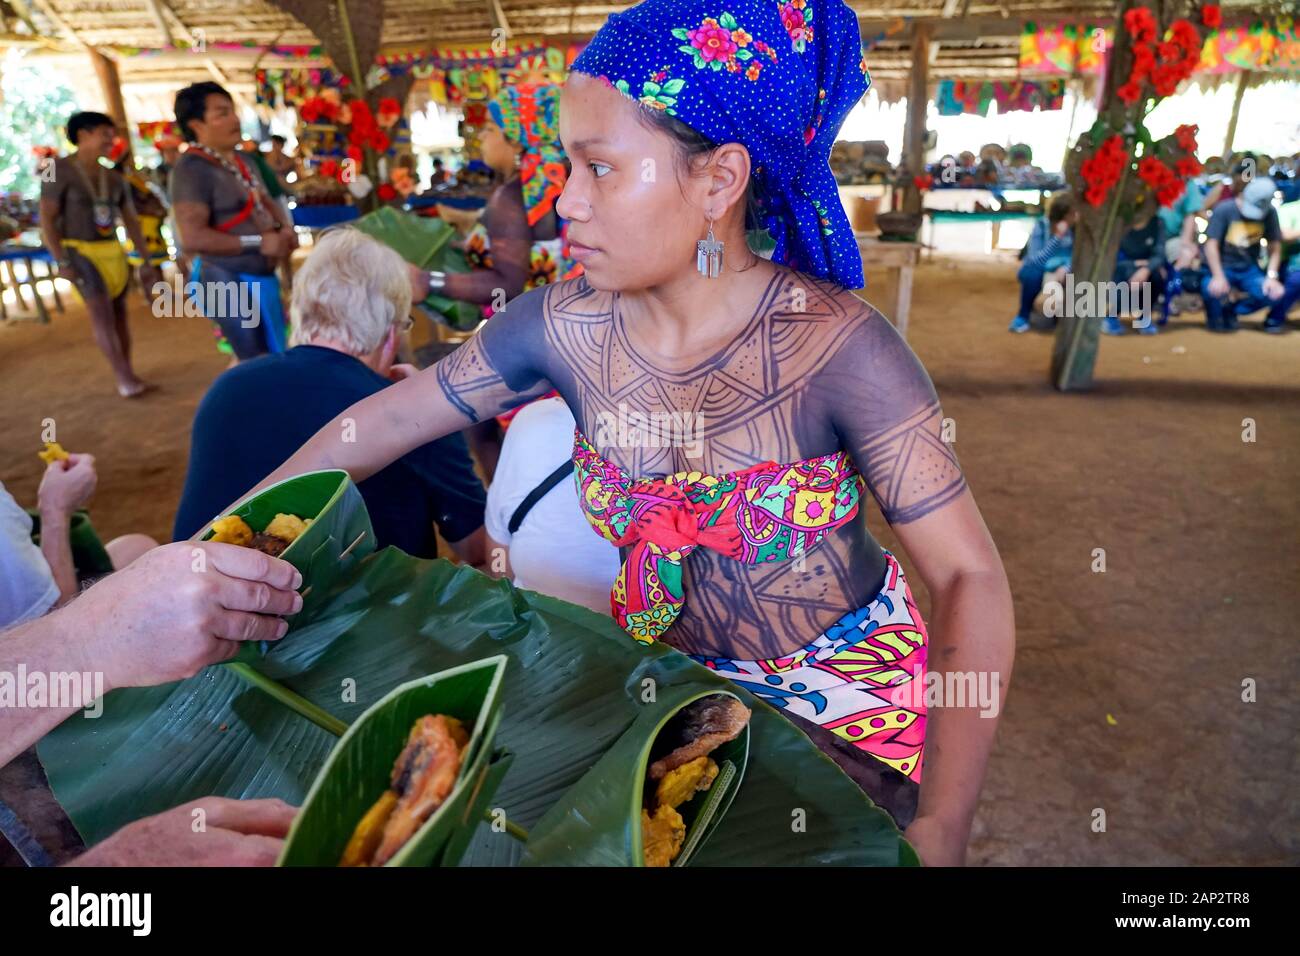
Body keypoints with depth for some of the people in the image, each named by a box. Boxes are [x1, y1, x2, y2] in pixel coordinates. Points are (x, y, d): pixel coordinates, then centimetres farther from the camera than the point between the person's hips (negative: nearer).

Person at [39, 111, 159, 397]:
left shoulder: (114, 178, 8)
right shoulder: (58, 171, -9)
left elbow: (132, 221, 12)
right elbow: (47, 219, -12)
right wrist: (61, 262, -20)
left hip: (113, 252, 6)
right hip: (79, 253, -6)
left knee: (119, 312, 3)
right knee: (101, 313, -17)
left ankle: (126, 376, 9)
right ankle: (124, 378, -23)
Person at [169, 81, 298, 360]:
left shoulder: (239, 158, 10)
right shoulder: (192, 169, -17)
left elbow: (266, 201, 22)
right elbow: (192, 238, -26)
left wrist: (284, 228, -1)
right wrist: (258, 243, -22)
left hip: (261, 275, 9)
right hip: (230, 282, -9)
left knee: (274, 353, 19)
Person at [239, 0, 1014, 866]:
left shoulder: (837, 346, -28)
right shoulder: (564, 326, -16)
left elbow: (971, 578, -26)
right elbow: (385, 422, -6)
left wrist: (939, 830, -35)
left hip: (846, 682, -2)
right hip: (668, 668, 3)